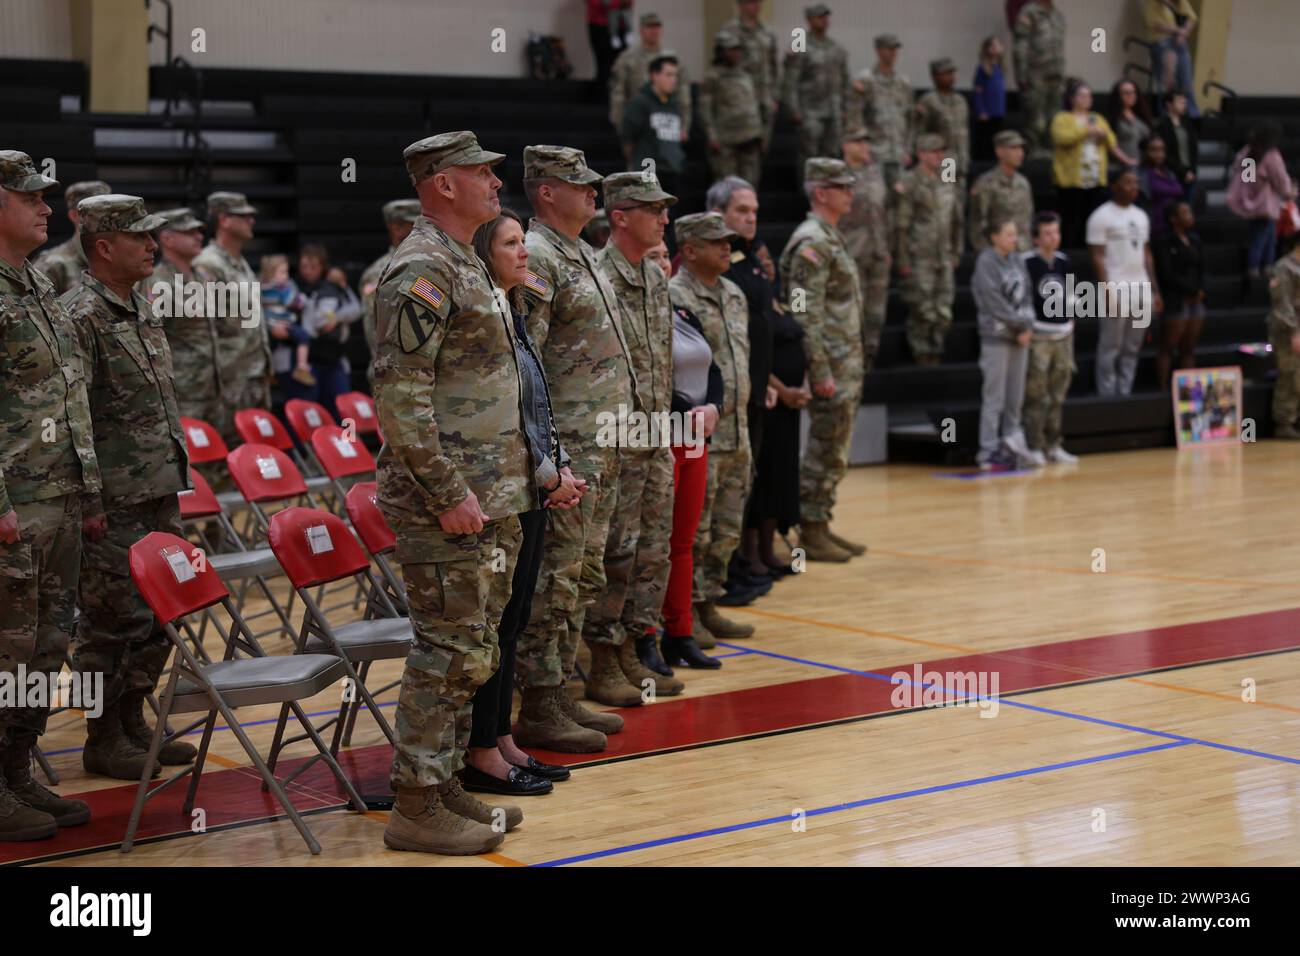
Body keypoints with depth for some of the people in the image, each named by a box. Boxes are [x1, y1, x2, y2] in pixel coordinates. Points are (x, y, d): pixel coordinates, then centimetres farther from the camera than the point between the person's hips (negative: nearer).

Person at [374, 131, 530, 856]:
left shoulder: (468, 266, 17)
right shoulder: (421, 270, -15)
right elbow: (400, 394, -21)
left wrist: (519, 479, 20)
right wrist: (448, 492, -22)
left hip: (490, 499, 10)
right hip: (448, 504, -10)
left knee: (470, 652, 14)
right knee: (449, 653, -6)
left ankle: (447, 786, 23)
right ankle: (417, 809, 2)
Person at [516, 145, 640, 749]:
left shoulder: (583, 256, 17)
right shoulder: (535, 258, -13)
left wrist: (625, 416, 21)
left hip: (604, 445, 10)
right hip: (566, 448, -10)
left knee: (583, 577, 14)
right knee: (554, 579, -6)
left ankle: (561, 695, 21)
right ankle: (539, 710, 0)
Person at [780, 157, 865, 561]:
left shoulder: (830, 239, 16)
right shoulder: (812, 244, -15)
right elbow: (805, 316, -21)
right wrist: (821, 373, -22)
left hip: (846, 367, 10)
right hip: (832, 368, -10)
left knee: (834, 453, 13)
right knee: (825, 453, -4)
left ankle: (821, 526, 19)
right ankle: (811, 534, 2)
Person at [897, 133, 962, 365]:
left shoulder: (947, 183, 12)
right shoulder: (909, 185, -8)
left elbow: (956, 221, 20)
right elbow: (900, 226, -10)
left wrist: (956, 253, 17)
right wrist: (902, 261, -13)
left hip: (943, 259, 6)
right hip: (918, 259, -6)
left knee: (944, 311, 6)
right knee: (922, 311, -4)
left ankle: (935, 354, 15)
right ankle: (922, 355, 5)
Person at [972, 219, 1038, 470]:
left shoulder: (1017, 260, 11)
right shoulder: (986, 263, -9)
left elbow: (1026, 296, 10)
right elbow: (995, 303, -14)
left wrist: (1028, 327, -4)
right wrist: (1021, 323, -9)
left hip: (1020, 337, 6)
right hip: (997, 338, -6)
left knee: (1015, 396, 10)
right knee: (994, 397, -4)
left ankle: (1012, 442, 19)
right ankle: (988, 451, -1)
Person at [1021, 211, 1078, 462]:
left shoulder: (1064, 262, 11)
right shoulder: (1026, 263, -8)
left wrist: (1070, 326, 16)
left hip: (1063, 335, 6)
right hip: (1038, 336, -6)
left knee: (1057, 396, 11)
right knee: (1036, 397, -7)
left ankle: (1053, 445, 18)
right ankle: (1034, 447, -1)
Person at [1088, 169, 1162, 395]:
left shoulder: (1141, 216, 16)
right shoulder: (1101, 216, -5)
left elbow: (1146, 254, 19)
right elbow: (1097, 257, -10)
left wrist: (1155, 290, 13)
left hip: (1141, 292, 7)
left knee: (1132, 349, 8)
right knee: (1111, 349, -3)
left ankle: (1125, 394, 13)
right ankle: (1108, 397, 1)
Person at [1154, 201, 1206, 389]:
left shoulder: (1195, 241, 15)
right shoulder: (1164, 243, -7)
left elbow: (1201, 269, 17)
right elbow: (1167, 275, -12)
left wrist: (1200, 290, -2)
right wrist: (1192, 291, -8)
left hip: (1195, 301, 7)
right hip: (1175, 301, -7)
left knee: (1188, 350, 8)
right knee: (1168, 350, -4)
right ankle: (1163, 389, -3)